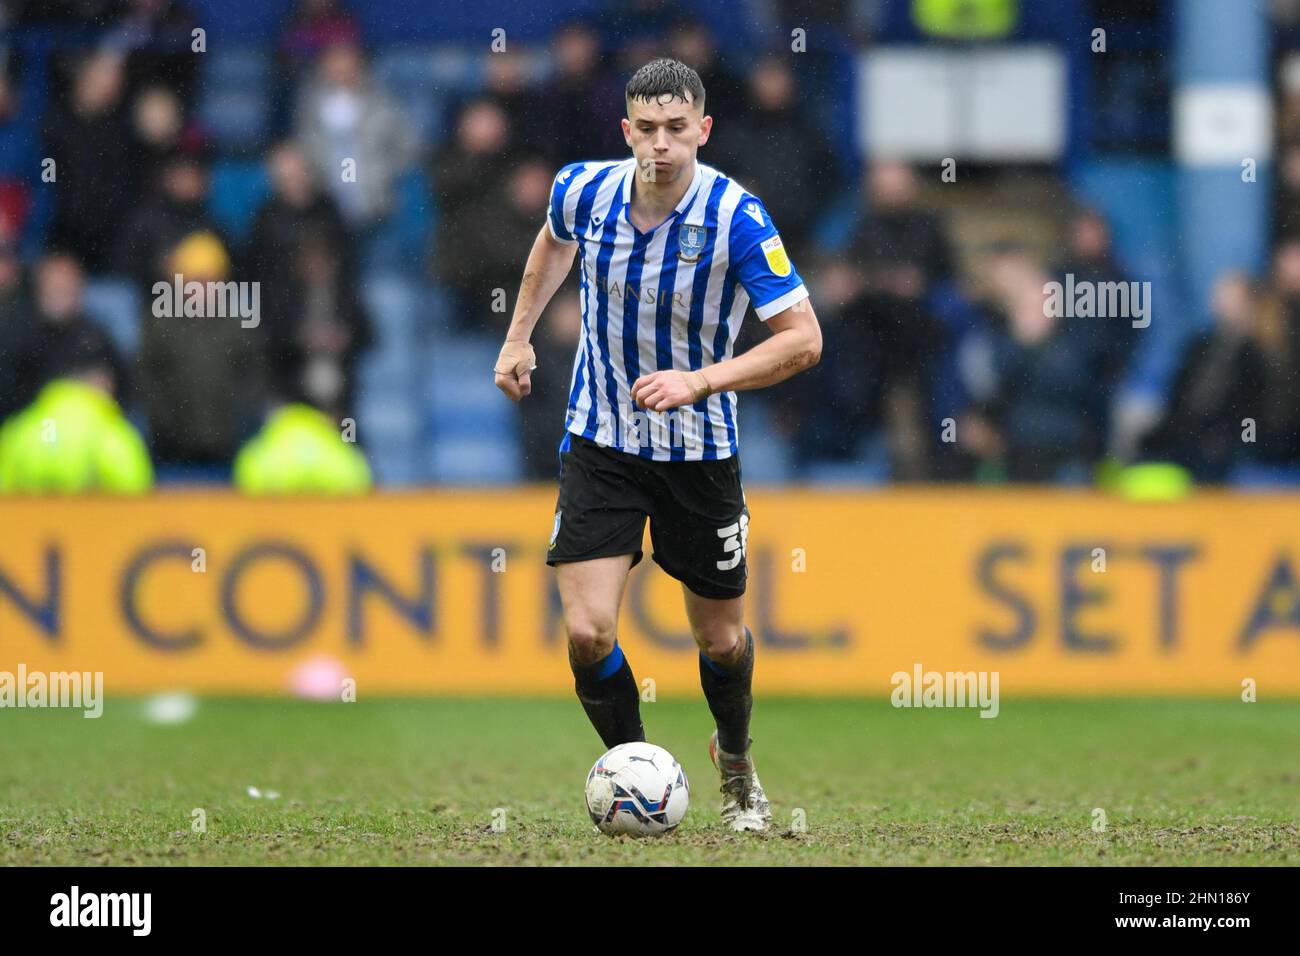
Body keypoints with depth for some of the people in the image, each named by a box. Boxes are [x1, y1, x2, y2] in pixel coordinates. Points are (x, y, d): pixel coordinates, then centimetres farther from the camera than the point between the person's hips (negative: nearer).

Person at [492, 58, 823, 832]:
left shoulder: (737, 218, -21)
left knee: (722, 639, 12)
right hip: (601, 443, 1)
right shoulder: (584, 191, -11)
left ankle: (736, 762, 43)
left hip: (699, 452, -1)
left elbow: (803, 339, -21)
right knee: (589, 631, -13)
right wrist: (519, 334, 16)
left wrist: (699, 381, -30)